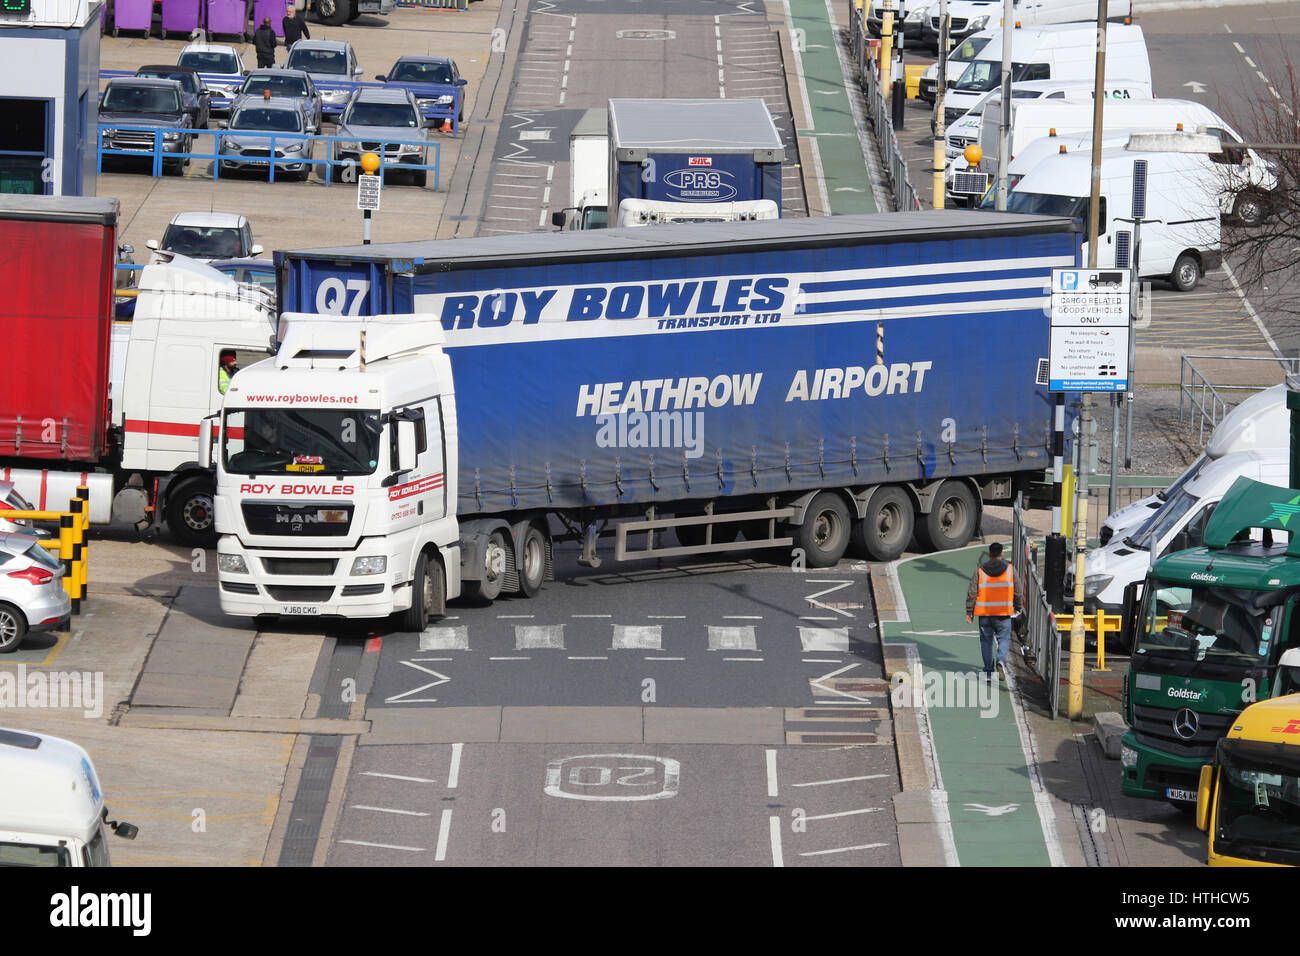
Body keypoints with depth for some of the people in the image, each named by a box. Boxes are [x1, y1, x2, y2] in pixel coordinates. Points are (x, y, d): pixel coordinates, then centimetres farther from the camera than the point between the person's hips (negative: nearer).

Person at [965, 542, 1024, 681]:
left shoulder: (979, 571, 0)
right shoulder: (1010, 569, 0)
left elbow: (972, 593, -1)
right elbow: (1017, 591, 5)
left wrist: (969, 612, 4)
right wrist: (1019, 607, 21)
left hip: (984, 612, 1)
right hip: (1003, 612, -1)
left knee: (986, 640, 11)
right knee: (1004, 638, 8)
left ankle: (988, 672, 11)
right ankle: (1001, 660, -19)